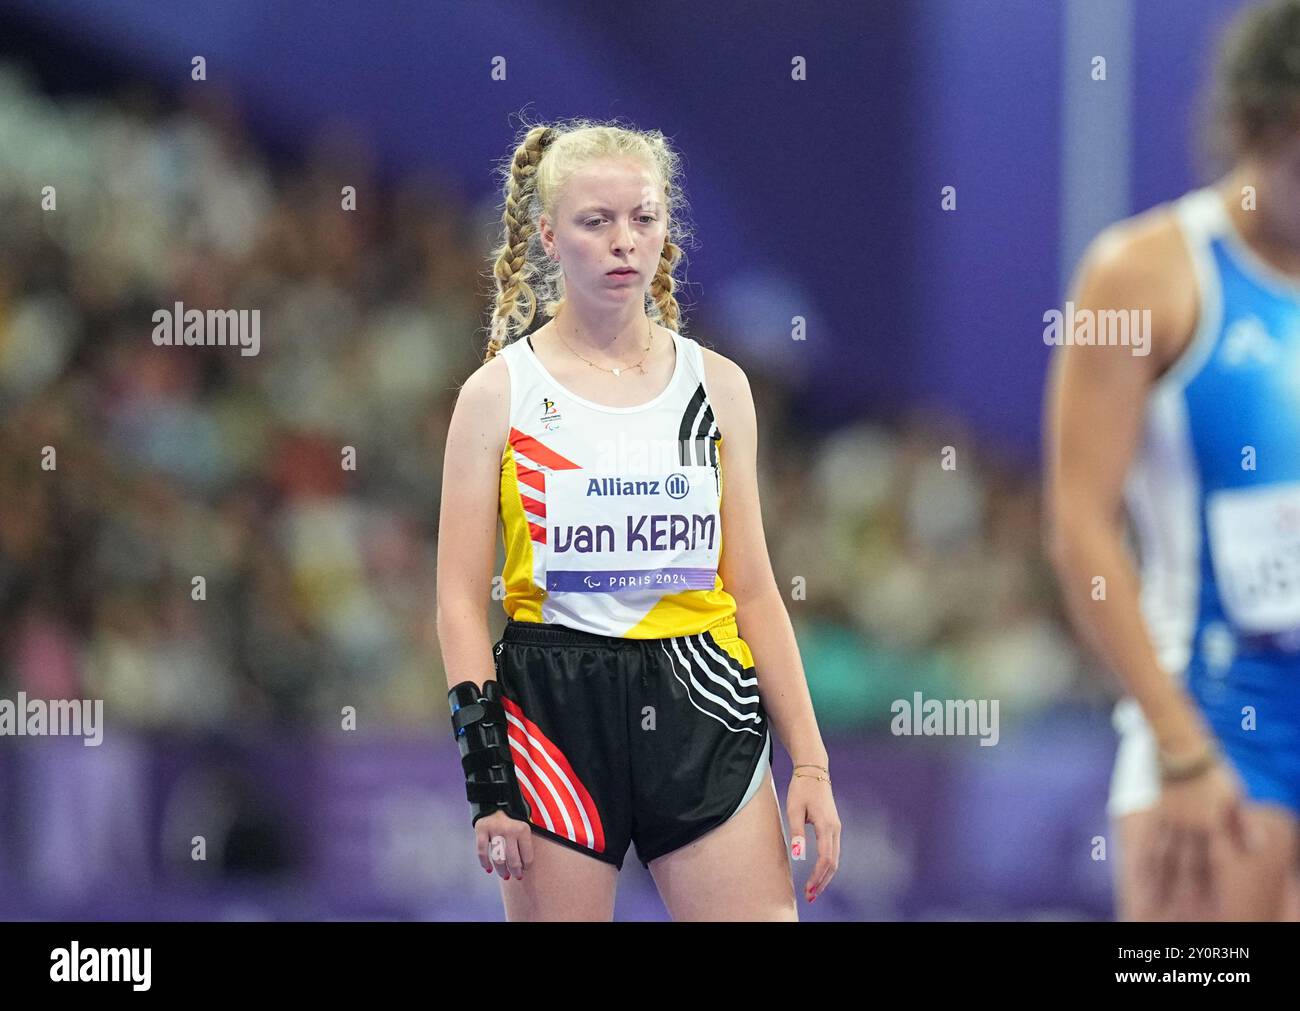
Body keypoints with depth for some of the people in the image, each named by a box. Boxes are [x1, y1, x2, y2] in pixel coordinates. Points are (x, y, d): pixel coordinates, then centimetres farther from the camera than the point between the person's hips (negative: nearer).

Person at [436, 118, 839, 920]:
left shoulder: (716, 385, 9)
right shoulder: (500, 393, 1)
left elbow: (754, 591, 10)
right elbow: (461, 600, -1)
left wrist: (810, 762, 4)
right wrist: (488, 778, -9)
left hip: (699, 708, 2)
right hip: (556, 716, -2)